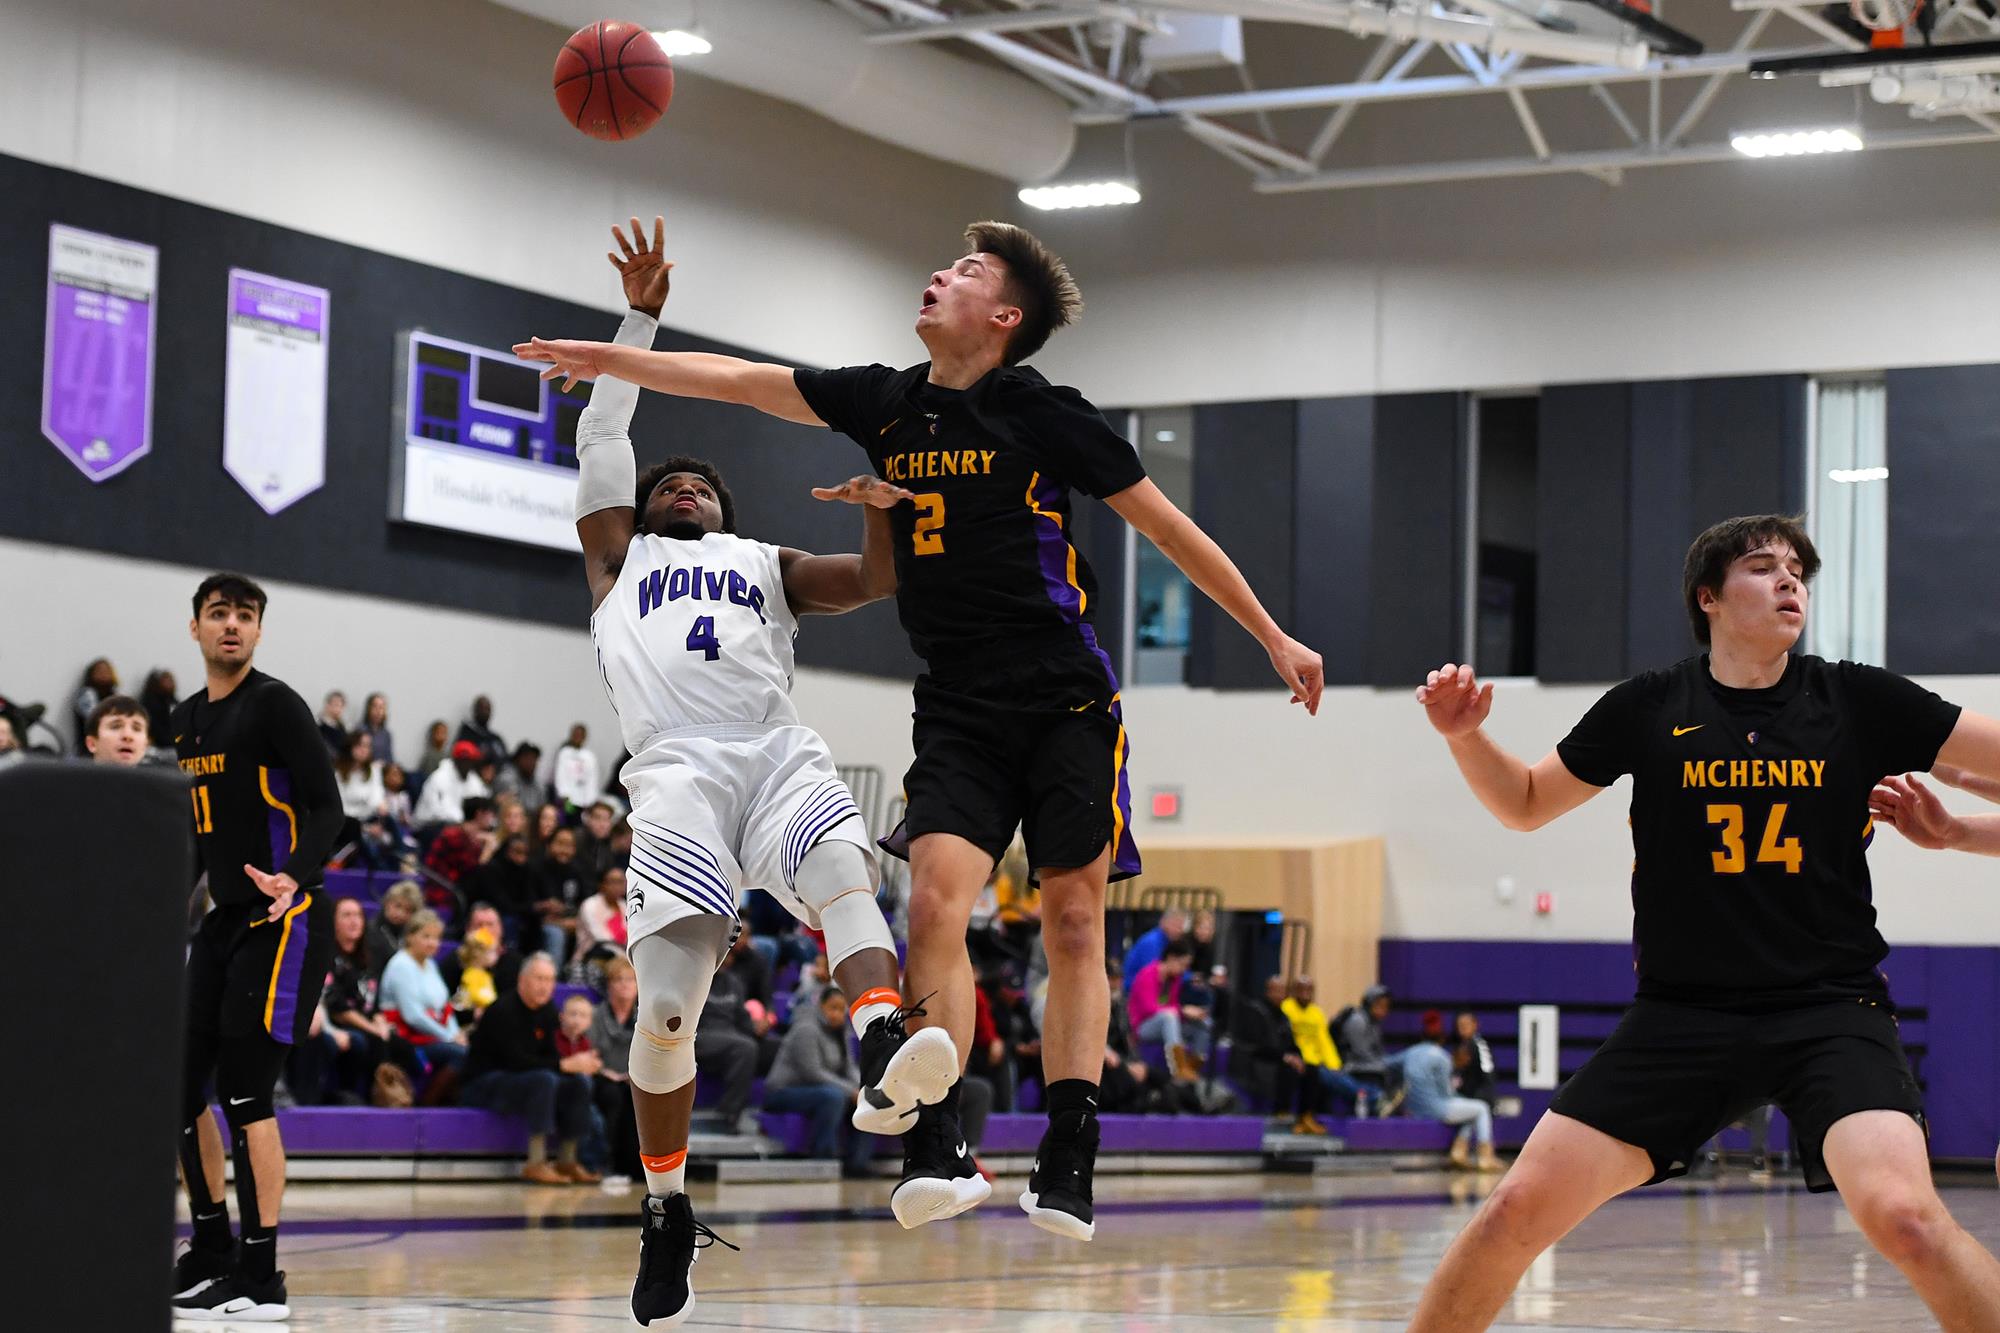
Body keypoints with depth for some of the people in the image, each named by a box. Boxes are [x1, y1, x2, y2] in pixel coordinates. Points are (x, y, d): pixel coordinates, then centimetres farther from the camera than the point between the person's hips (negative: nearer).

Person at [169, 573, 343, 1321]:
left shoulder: (275, 704, -9)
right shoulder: (186, 721, 15)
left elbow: (326, 808, -16)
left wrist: (296, 878, -33)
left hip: (285, 919, -8)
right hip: (225, 920, 8)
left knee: (245, 1090, -13)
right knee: (179, 1083, 8)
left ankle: (262, 1280, -9)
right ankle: (212, 1254, 22)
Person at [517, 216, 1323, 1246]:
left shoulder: (1043, 415, -4)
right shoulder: (886, 403, 9)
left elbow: (1168, 526, 1)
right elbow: (739, 381, 16)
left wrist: (1272, 637, 2)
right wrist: (607, 359, 13)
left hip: (1067, 699, -3)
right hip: (958, 708, 3)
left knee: (1073, 923, -4)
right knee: (936, 899, -14)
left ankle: (1067, 1165, -2)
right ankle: (934, 1152, -18)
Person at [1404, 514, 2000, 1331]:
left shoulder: (1858, 701, 1)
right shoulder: (1648, 709, 3)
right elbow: (1524, 805, 14)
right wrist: (1465, 736, -3)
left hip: (1830, 1009, -1)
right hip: (1681, 1014, 1)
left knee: (1903, 1216, -26)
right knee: (1519, 1208, -5)